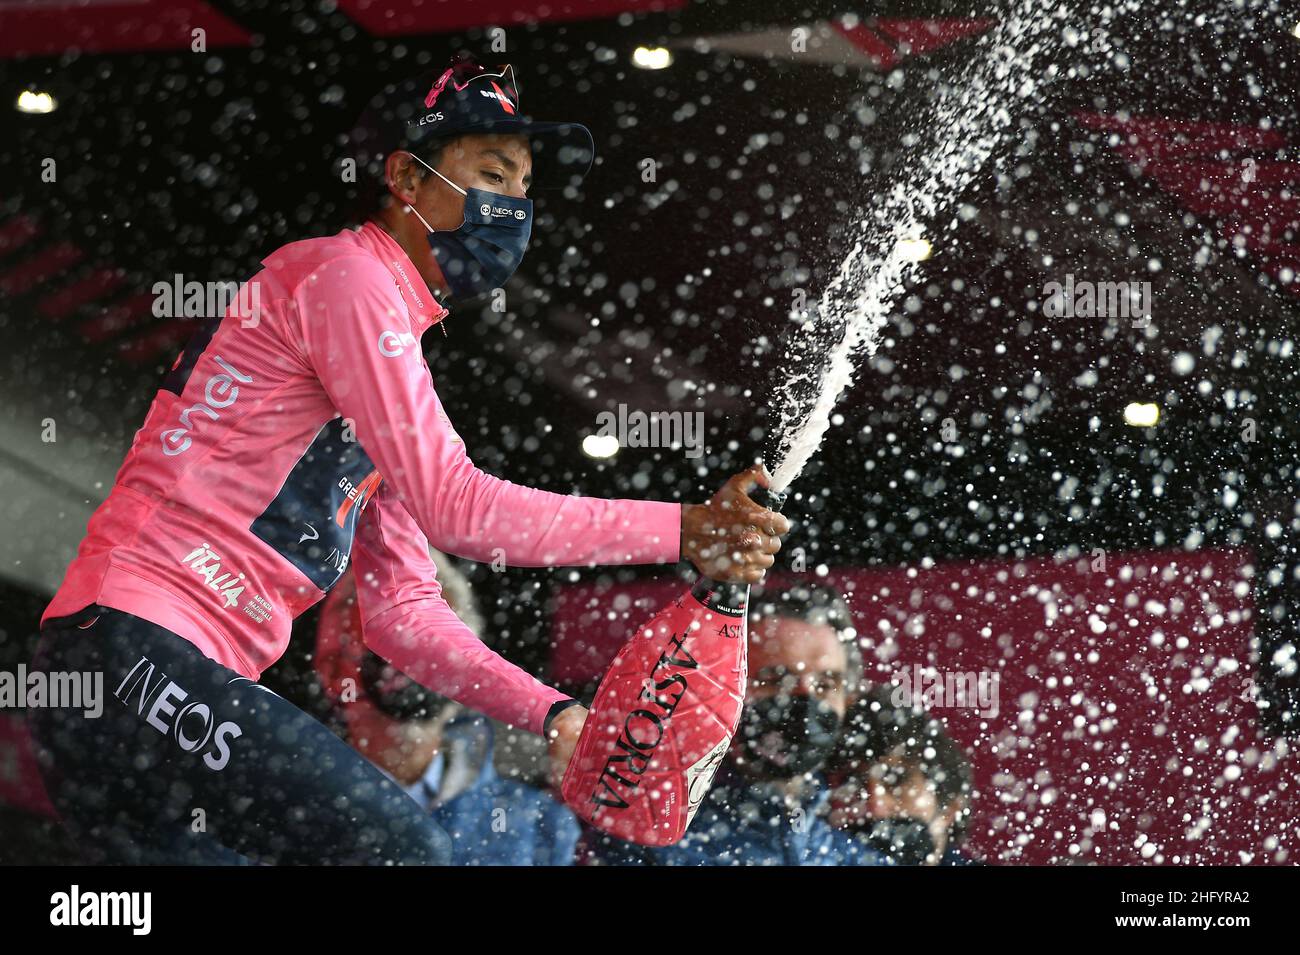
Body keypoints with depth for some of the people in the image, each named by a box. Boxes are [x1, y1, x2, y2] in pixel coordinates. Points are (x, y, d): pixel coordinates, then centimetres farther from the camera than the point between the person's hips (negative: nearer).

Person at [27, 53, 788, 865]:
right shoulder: (343, 274, -5)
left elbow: (402, 611, 21)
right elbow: (452, 506, -13)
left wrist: (551, 714, 7)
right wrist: (683, 530, -12)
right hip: (137, 652, -10)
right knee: (399, 849, -18)